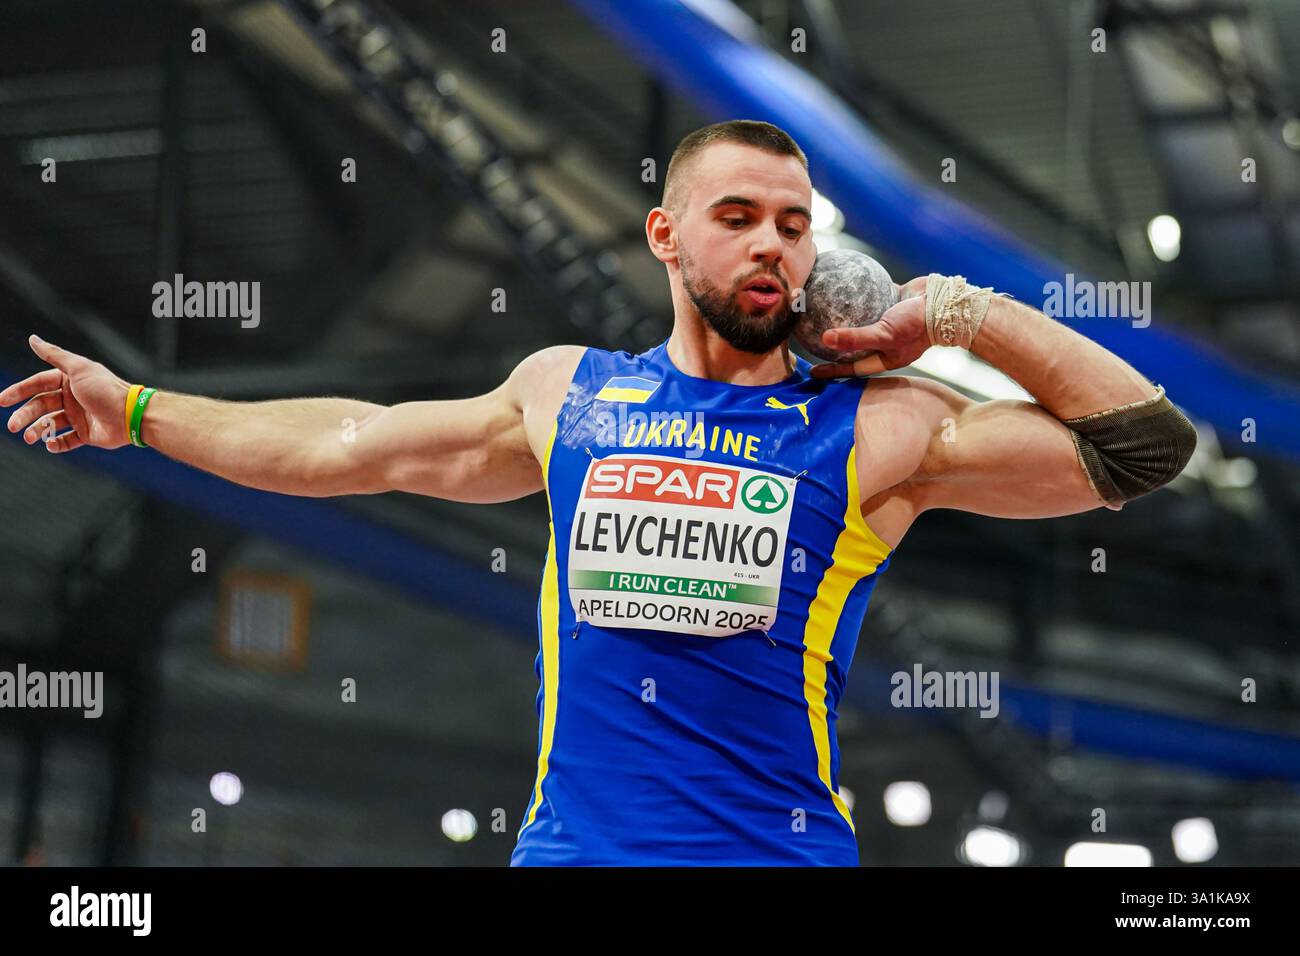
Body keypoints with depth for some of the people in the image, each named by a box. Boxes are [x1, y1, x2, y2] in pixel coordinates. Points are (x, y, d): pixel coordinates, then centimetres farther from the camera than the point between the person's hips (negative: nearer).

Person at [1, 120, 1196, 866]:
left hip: (780, 849, -2)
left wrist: (965, 314, 0)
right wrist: (135, 411, 32)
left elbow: (1143, 446, 1)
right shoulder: (568, 392, 14)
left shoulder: (882, 427, 4)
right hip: (570, 842, 2)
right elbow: (354, 444, 26)